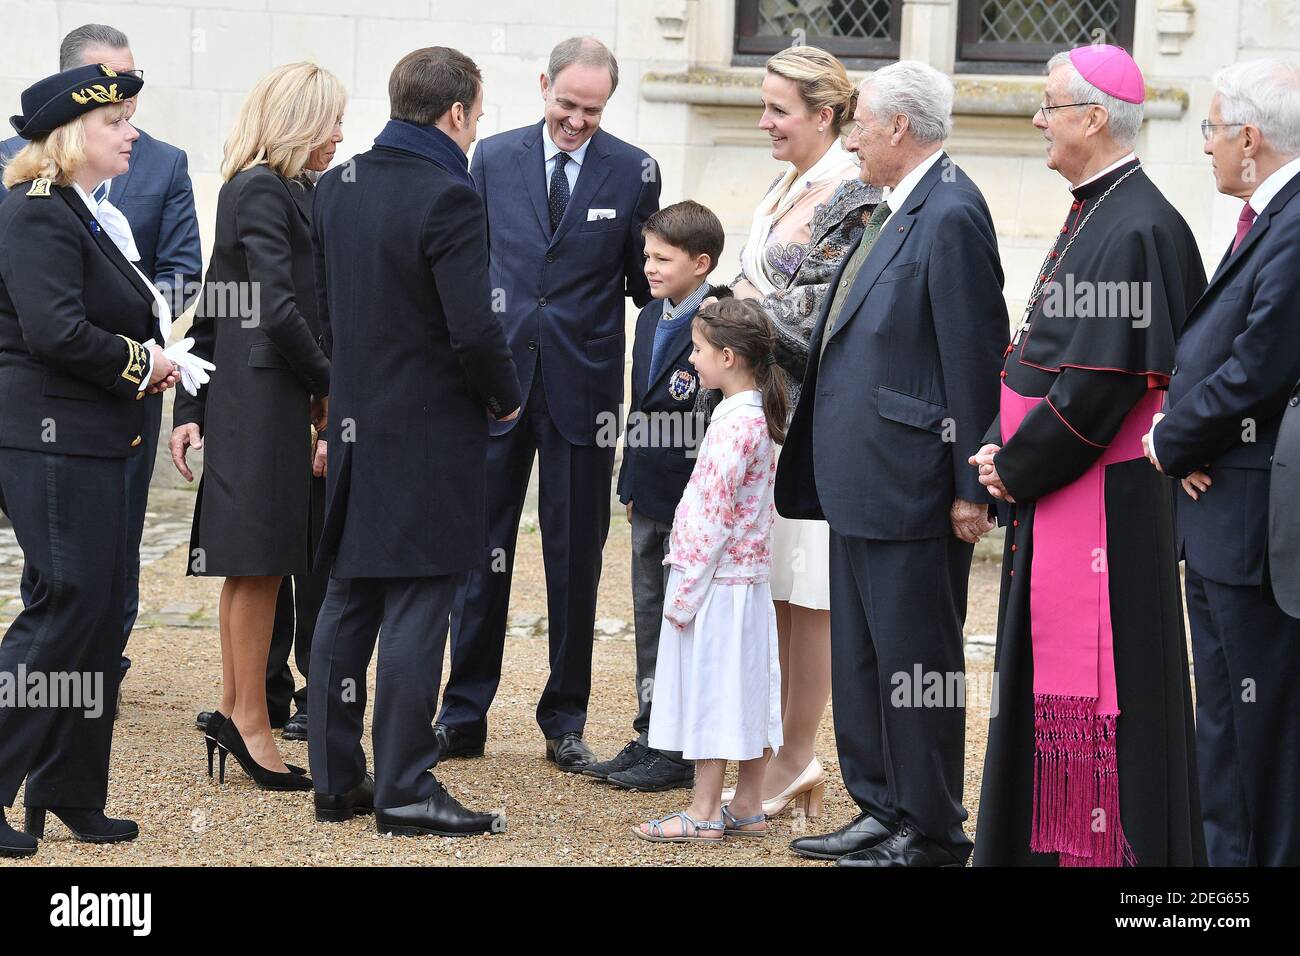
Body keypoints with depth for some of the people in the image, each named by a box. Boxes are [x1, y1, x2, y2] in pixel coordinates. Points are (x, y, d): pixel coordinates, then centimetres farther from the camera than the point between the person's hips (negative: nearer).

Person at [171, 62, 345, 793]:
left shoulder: (275, 191, 15)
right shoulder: (264, 192, -14)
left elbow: (214, 311, 15)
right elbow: (278, 308, -20)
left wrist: (192, 407, 14)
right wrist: (325, 384, -8)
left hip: (247, 397, 9)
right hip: (266, 402, -9)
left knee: (255, 566, 12)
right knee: (260, 561, -3)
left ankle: (235, 715, 18)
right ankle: (249, 722, 3)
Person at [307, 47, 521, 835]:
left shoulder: (337, 186, 6)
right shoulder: (447, 198, -17)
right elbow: (474, 329, -21)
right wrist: (506, 396, -4)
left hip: (355, 423, 7)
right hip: (432, 433, -7)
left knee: (349, 603, 13)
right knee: (417, 613, -3)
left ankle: (336, 778, 18)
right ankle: (405, 790, 0)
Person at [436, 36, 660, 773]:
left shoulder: (633, 172, -1)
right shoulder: (494, 158, 3)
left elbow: (645, 280, 6)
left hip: (582, 386, -1)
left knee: (576, 559, 6)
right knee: (481, 550, 5)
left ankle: (566, 721, 16)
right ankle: (464, 716, 14)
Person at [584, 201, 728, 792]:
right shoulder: (650, 320, 12)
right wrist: (631, 482, 18)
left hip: (695, 496, -9)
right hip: (651, 498, 9)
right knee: (649, 616, 13)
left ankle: (681, 750, 5)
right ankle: (650, 737, 21)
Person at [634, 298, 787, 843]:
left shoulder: (734, 422, -19)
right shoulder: (758, 414, 11)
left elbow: (714, 516, -21)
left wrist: (686, 591, -17)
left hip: (716, 580, -10)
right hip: (747, 575, 10)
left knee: (711, 689, -4)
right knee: (744, 689, 12)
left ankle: (704, 813, 1)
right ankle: (747, 807, 18)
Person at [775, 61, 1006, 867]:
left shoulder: (951, 215, -16)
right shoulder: (900, 210, 14)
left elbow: (974, 358, -18)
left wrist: (971, 488, -18)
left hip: (910, 484, -10)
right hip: (863, 482, 10)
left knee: (914, 658, -2)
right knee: (862, 657, 16)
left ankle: (931, 834, 7)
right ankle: (883, 811, 26)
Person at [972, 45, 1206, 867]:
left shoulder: (1137, 230, -18)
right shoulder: (1093, 216, 13)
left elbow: (1098, 384, -22)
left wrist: (1018, 468, -13)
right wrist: (1002, 449, 6)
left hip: (1104, 499, -10)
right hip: (1050, 492, 10)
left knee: (1094, 682, -5)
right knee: (1046, 669, 15)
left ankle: (1104, 844, 1)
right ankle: (1042, 840, 23)